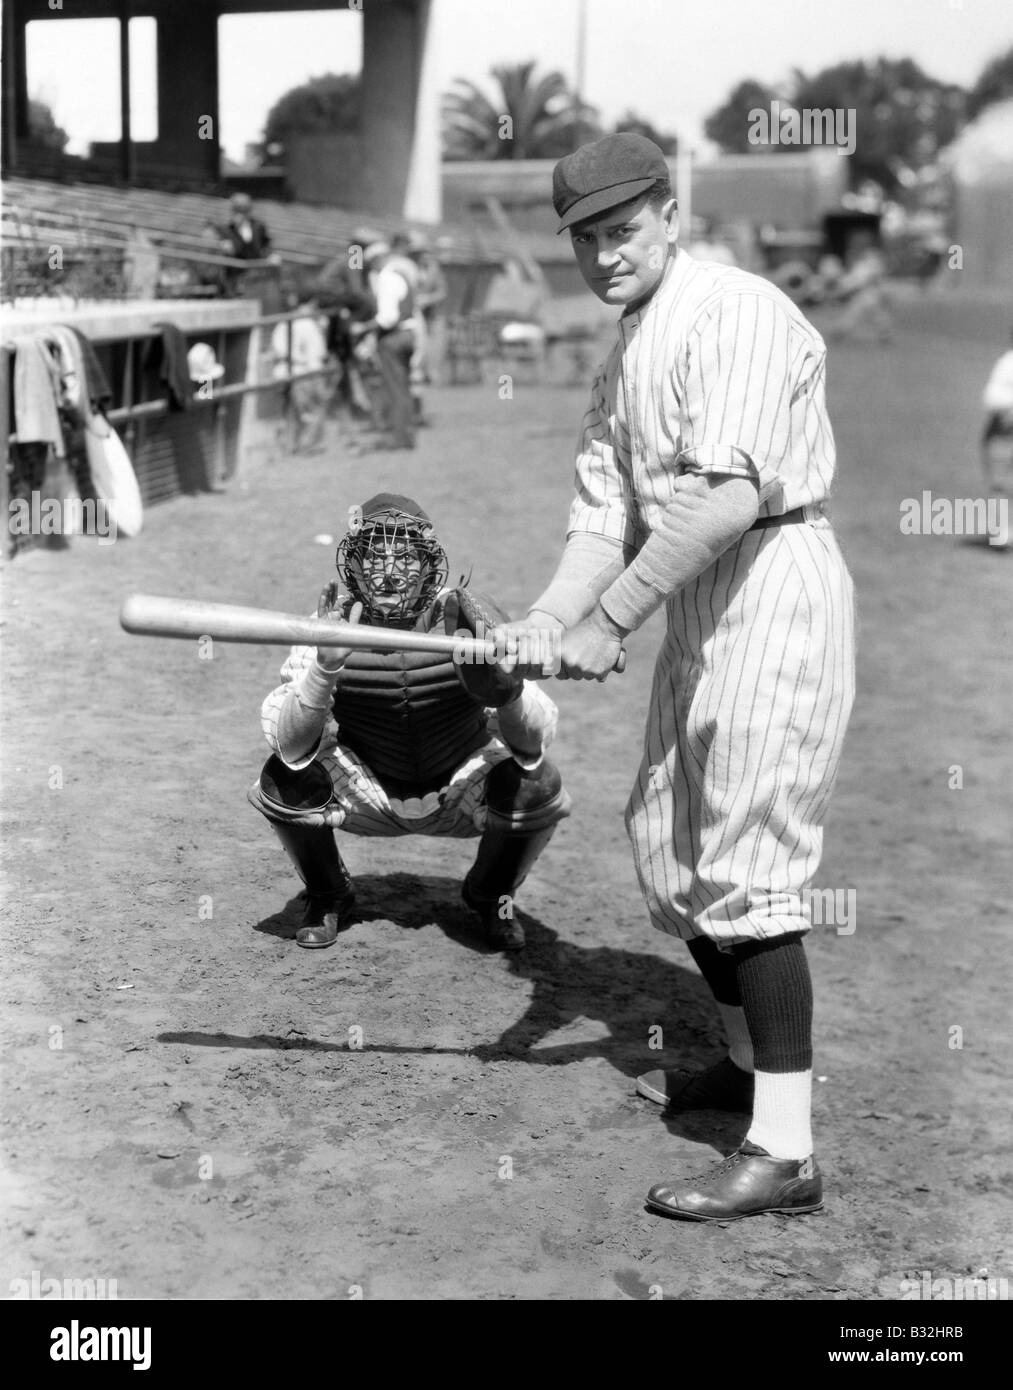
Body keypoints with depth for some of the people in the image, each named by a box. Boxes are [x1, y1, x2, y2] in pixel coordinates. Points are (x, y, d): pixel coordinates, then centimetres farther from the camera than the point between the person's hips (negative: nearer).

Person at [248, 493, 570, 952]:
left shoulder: (470, 618, -22)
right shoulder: (332, 623, -19)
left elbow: (534, 742, -28)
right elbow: (291, 746, -27)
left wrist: (508, 690, -51)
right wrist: (325, 669, -44)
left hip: (459, 792, 0)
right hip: (368, 792, 1)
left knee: (536, 786, -28)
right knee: (283, 779, -25)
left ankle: (489, 896, 6)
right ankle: (327, 896, 7)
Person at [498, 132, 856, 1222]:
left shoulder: (733, 312, -13)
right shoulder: (620, 361, 17)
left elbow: (730, 495, -24)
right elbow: (607, 517, 9)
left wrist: (610, 620, -23)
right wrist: (546, 621, -9)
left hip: (774, 589, -10)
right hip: (695, 607, 10)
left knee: (745, 866, -11)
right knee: (665, 842, 17)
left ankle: (783, 1152, -4)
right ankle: (749, 1060, 36)